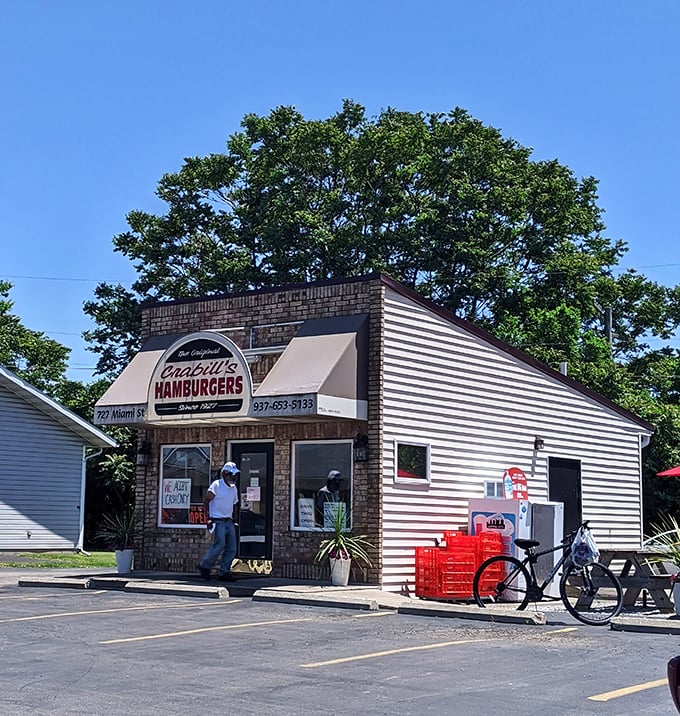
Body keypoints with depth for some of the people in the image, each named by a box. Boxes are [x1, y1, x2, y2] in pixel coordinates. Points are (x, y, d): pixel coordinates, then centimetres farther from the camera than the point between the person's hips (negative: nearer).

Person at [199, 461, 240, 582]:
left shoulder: (234, 488, 15)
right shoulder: (216, 485, -6)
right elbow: (206, 501, -7)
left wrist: (235, 521, 17)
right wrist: (209, 518, -12)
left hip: (229, 521, 7)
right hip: (218, 521, -7)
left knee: (231, 548, 1)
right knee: (220, 545, -17)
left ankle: (224, 572, 7)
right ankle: (204, 566, 1)